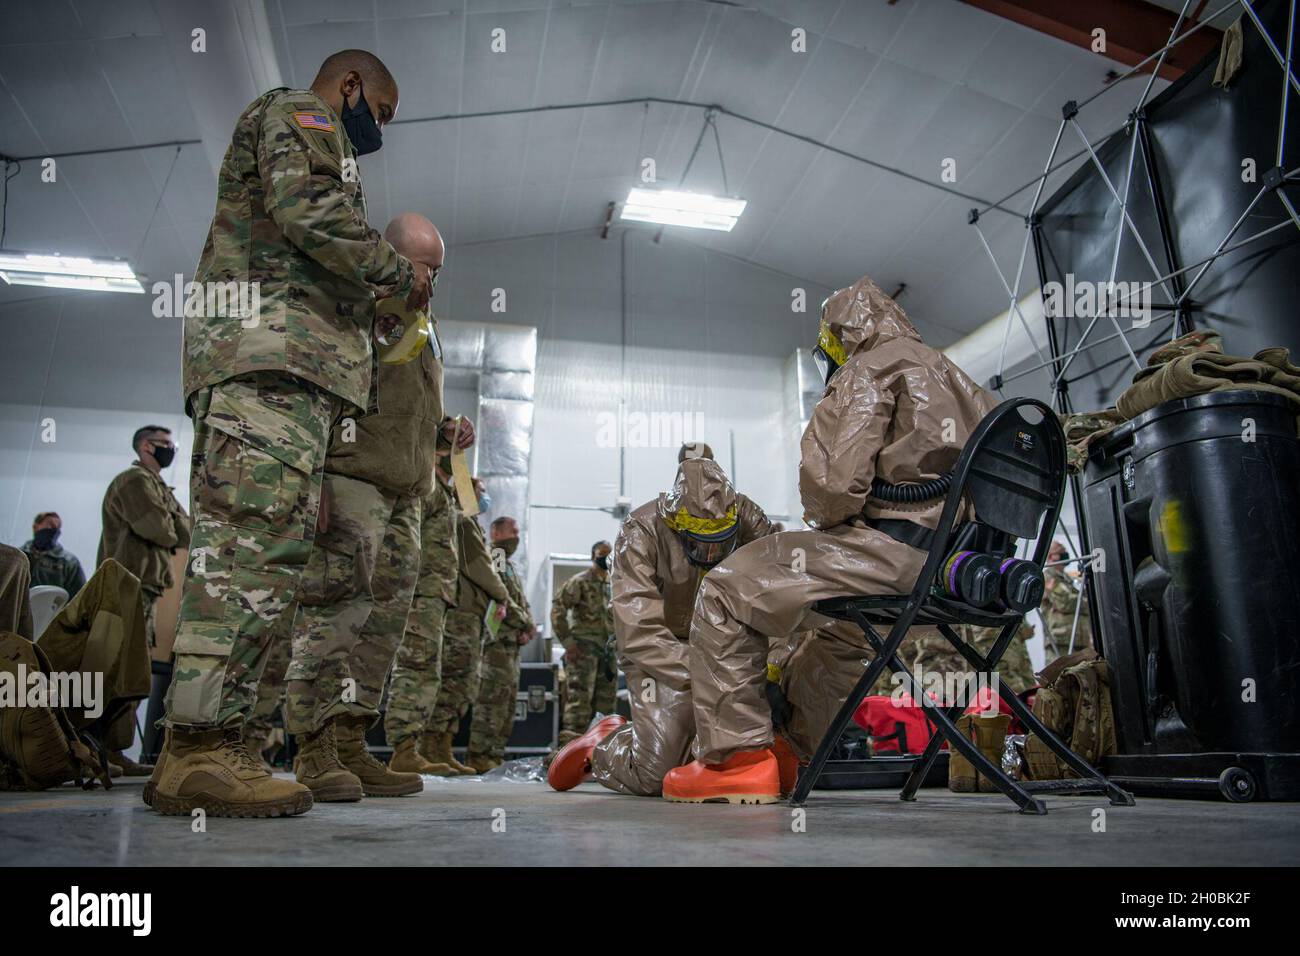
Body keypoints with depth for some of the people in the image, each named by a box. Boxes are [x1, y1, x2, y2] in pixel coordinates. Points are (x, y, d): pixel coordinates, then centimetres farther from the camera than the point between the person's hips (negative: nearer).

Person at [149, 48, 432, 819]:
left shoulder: (290, 130, 39)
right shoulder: (299, 112, 11)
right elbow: (308, 209, -10)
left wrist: (375, 294, 24)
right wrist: (398, 272, 0)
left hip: (290, 365, 10)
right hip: (273, 353, -10)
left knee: (250, 552, 1)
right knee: (258, 543, -19)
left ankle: (206, 747, 0)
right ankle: (198, 750, -21)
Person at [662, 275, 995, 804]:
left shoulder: (871, 368, -2)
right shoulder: (952, 375, 25)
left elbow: (832, 478, -18)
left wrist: (824, 519, 6)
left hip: (895, 550, -10)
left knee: (727, 589, -4)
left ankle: (736, 757, -5)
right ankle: (798, 751, 38)